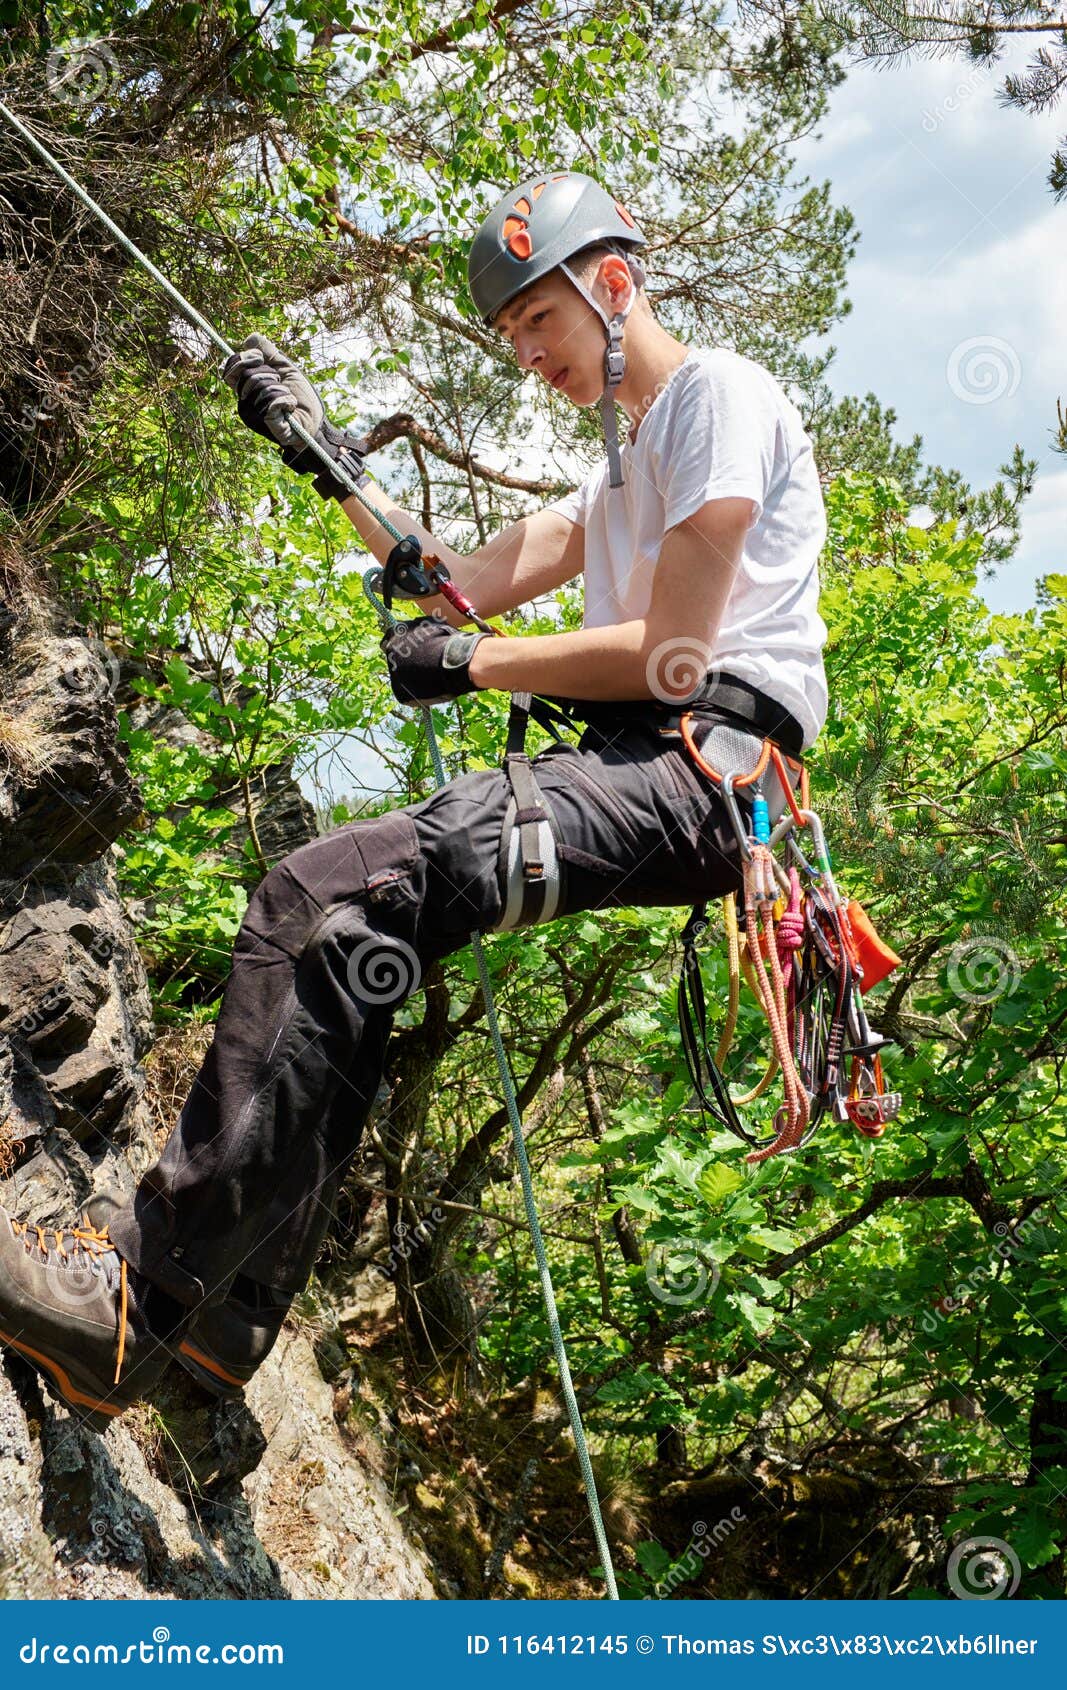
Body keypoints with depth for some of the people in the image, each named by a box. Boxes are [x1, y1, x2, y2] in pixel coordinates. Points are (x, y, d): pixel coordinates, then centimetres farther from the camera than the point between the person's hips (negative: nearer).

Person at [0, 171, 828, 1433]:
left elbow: (670, 656, -10)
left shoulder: (718, 392, 1)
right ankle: (218, 1324, -8)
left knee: (364, 889, -28)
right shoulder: (625, 465, 31)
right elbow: (464, 585, 23)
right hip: (629, 768, 9)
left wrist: (470, 664, -2)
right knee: (319, 900, -5)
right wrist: (328, 457, 17)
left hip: (711, 763, -9)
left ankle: (140, 1299, -28)